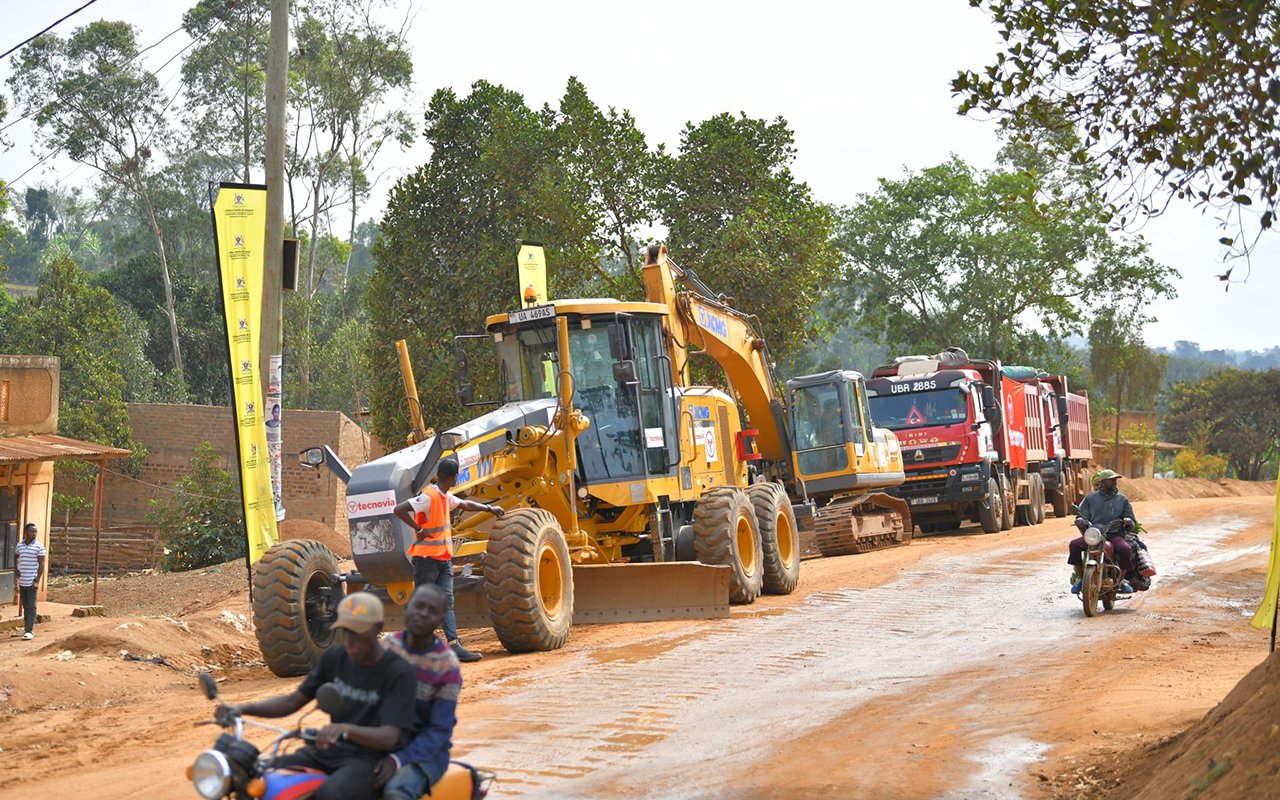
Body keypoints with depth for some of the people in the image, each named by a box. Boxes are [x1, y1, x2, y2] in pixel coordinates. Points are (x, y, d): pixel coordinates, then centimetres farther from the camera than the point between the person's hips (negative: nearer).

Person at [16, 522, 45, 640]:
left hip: (32, 582, -5)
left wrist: (37, 581, -15)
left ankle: (29, 631, -8)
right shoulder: (20, 545, 7)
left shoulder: (39, 547, -7)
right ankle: (27, 628, 22)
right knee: (25, 606, 12)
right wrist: (16, 570, 9)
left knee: (31, 607, -6)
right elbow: (15, 557, 25)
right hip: (22, 581, 5)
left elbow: (41, 564, -9)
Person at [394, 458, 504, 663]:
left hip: (444, 558, 9)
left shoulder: (445, 498, 11)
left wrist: (489, 508, 39)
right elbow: (399, 510, -28)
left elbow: (465, 504, 31)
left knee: (447, 602, 0)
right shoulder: (429, 497, -19)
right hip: (426, 558, -9)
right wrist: (419, 529, -22)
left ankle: (454, 645, -5)